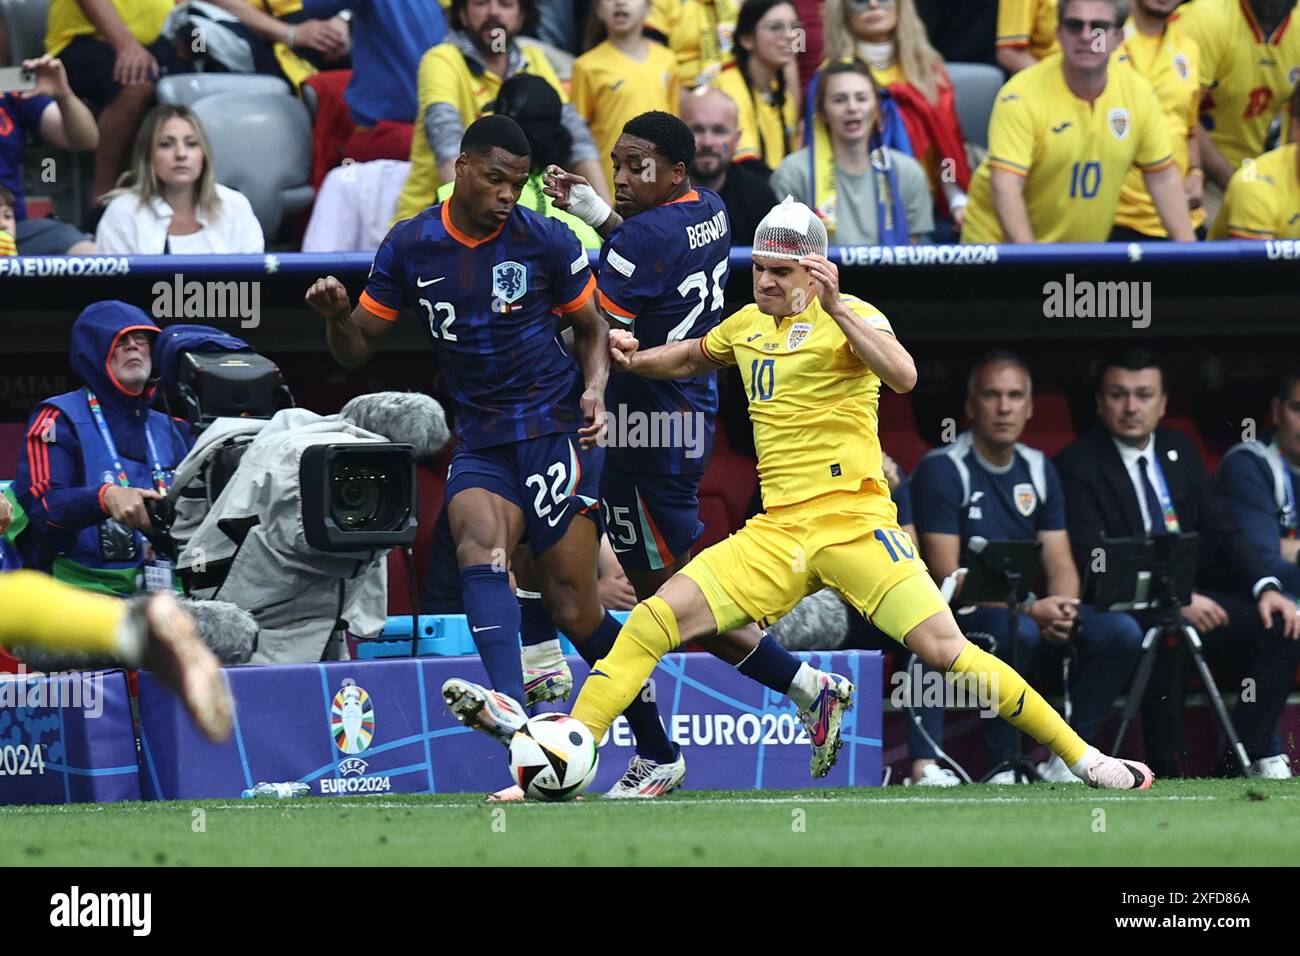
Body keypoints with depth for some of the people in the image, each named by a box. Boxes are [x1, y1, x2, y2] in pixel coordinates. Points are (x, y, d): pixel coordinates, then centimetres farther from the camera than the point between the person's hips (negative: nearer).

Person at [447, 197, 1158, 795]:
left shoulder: (847, 316, -3)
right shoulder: (749, 324, 16)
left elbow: (902, 375, -23)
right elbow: (689, 359, 38)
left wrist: (836, 307, -31)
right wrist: (633, 360, 17)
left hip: (854, 521, -5)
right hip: (776, 531, 5)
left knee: (945, 651, -16)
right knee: (653, 620, -10)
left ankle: (1081, 757, -5)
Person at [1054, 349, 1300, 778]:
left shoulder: (1179, 451, 14)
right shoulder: (1078, 465, -6)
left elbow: (1221, 531, 12)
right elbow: (1092, 560, -17)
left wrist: (1265, 587, -8)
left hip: (1195, 594, 6)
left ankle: (1245, 755, -12)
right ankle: (1163, 770, -25)